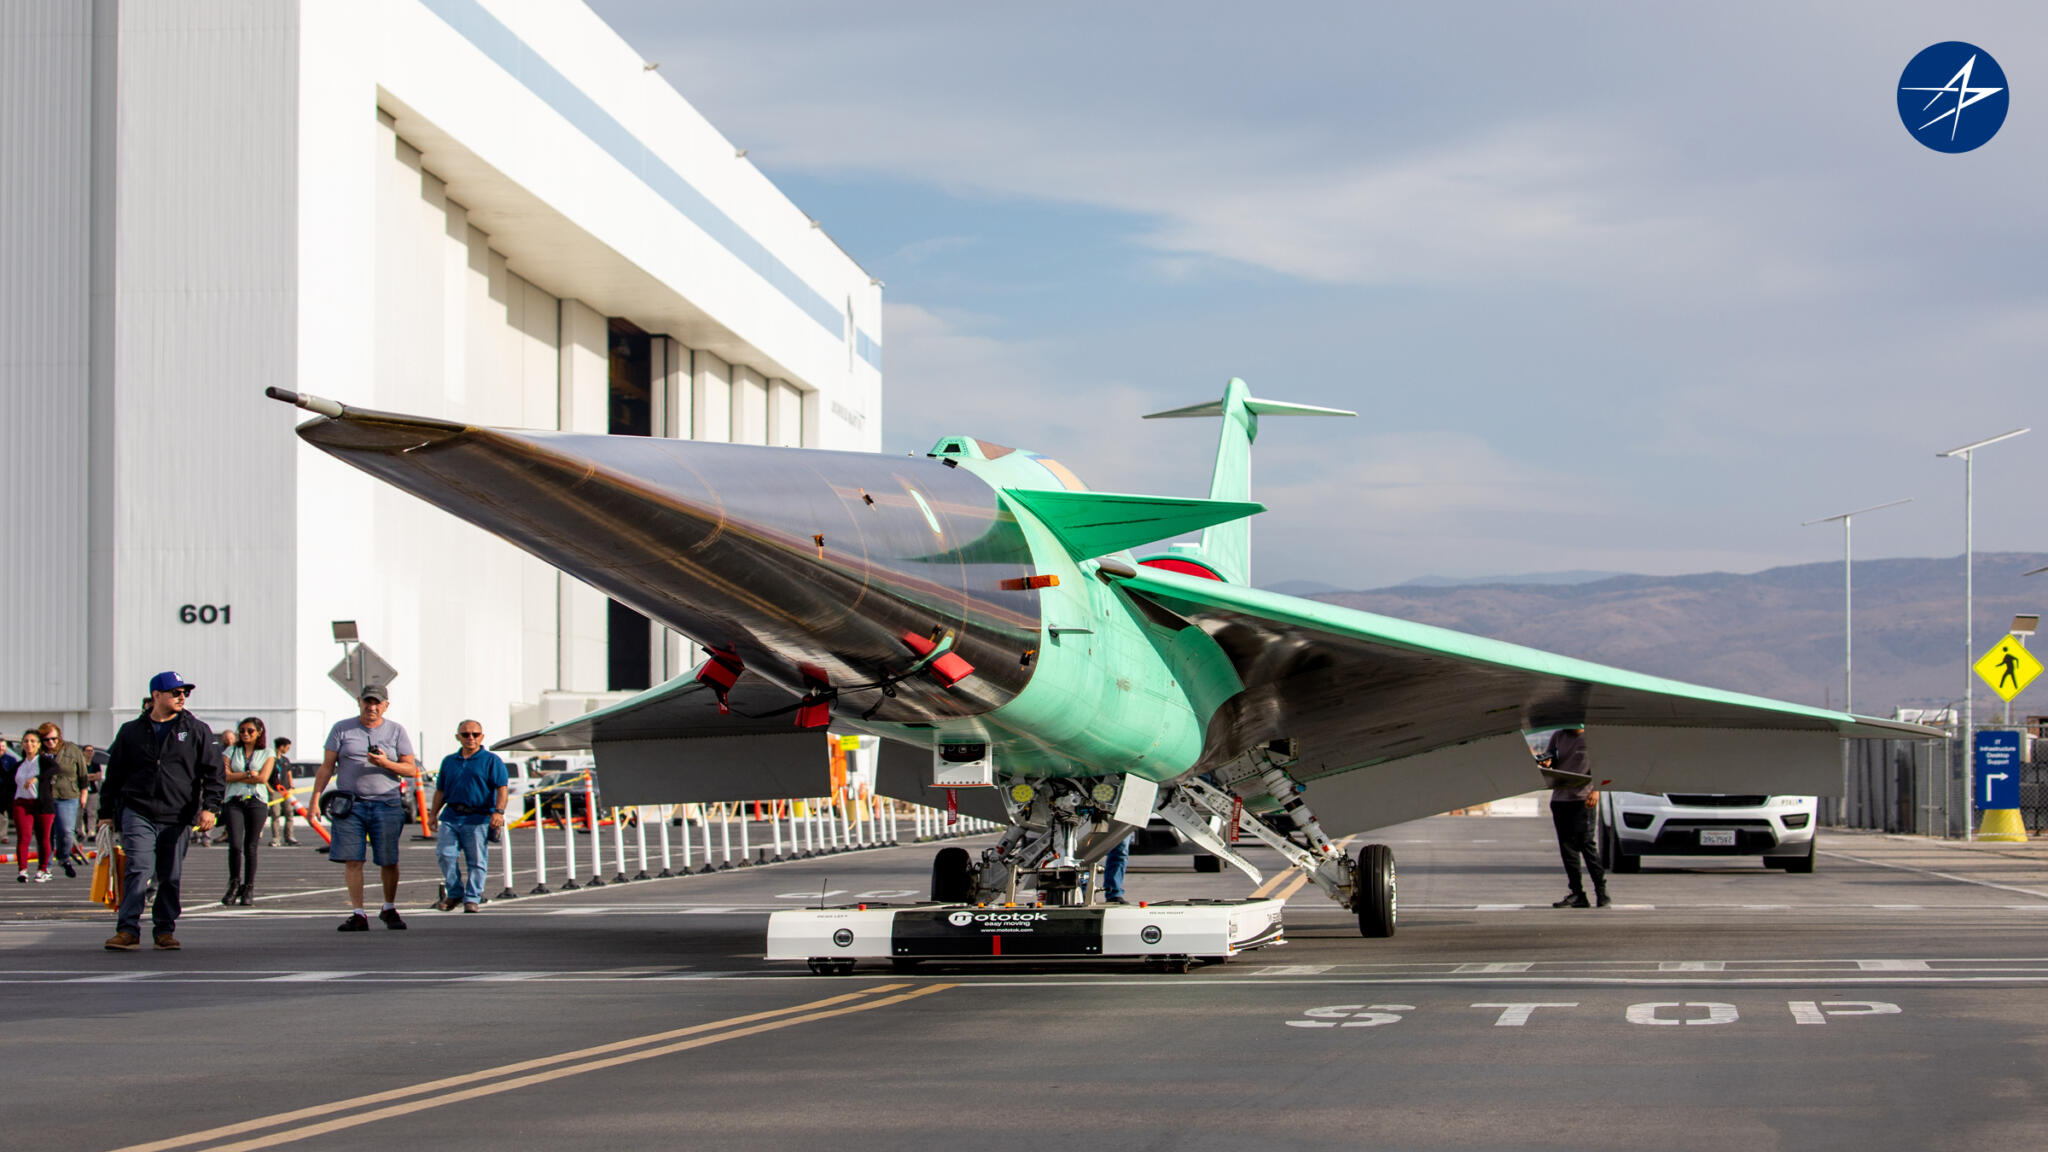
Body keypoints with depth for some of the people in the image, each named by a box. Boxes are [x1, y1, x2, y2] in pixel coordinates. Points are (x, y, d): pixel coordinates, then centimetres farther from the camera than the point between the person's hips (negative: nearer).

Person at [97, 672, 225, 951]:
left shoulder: (196, 731, 7)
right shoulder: (131, 732, 10)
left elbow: (215, 771, 5)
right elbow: (113, 775, 16)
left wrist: (210, 807, -8)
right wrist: (106, 813, 13)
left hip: (177, 817, 1)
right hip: (137, 812, -1)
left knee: (171, 877, 5)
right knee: (139, 869, -14)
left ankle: (165, 930, 17)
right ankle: (128, 930, -12)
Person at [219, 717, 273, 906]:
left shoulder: (266, 754, 10)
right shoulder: (231, 752, 13)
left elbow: (263, 778, -5)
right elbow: (225, 775, -2)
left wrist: (237, 777, -3)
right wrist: (249, 774, -8)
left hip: (257, 802, 0)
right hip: (234, 802, 1)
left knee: (250, 847, -1)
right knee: (235, 845, -11)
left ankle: (248, 888, 7)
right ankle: (234, 885, 4)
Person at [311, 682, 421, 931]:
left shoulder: (396, 731, 8)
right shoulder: (342, 730, 9)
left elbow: (412, 770, 5)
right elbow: (326, 767, 7)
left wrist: (385, 763, -12)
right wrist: (316, 798, -2)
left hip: (386, 804, 0)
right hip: (350, 805, 0)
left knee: (388, 861, 2)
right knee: (352, 860, -6)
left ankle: (389, 909, 22)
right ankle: (358, 914, -2)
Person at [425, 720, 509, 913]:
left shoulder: (491, 761, 3)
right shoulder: (449, 761, 17)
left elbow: (502, 788, -6)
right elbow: (440, 790, 23)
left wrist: (499, 812, -19)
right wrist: (433, 814, 16)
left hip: (478, 819, -4)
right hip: (451, 817, 4)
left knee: (477, 861, -3)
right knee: (446, 854, -8)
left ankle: (472, 898, 4)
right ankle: (454, 892, 8)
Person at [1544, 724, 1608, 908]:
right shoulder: (1558, 736, 13)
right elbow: (1550, 764, 19)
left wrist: (1596, 789, -19)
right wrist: (1547, 761, -6)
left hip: (1583, 798, -5)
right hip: (1559, 797, 5)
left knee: (1585, 843, -12)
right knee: (1567, 848, 3)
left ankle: (1601, 891, -4)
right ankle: (1577, 894, 6)